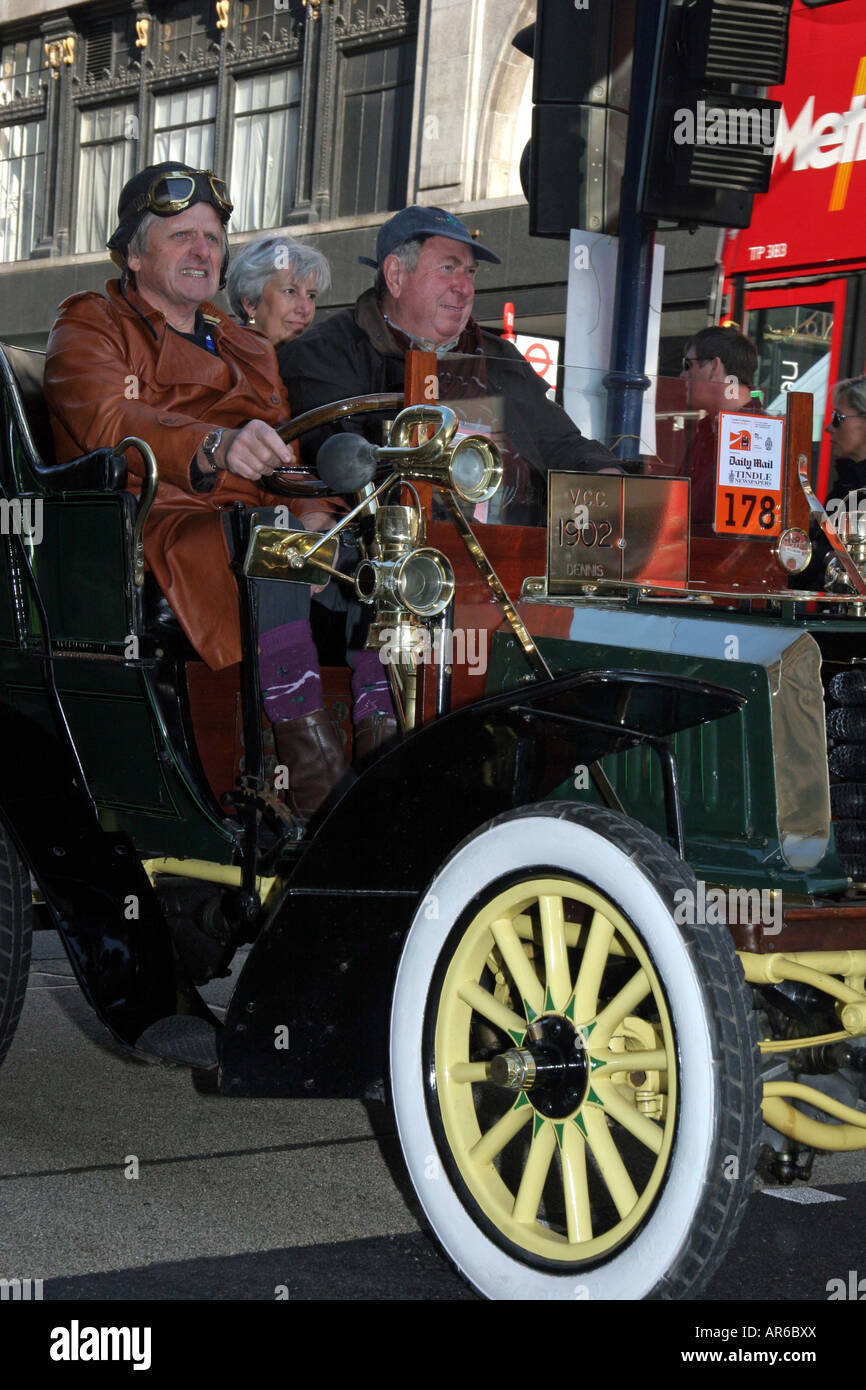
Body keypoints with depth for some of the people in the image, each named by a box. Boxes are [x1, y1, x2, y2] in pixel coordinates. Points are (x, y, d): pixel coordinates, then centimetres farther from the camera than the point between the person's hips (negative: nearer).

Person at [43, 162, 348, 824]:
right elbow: (108, 421, -13)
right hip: (149, 528, -6)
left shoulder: (248, 348, 30)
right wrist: (214, 446, -33)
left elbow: (285, 457, 25)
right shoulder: (91, 326, 8)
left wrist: (311, 505, 0)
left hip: (253, 516, 6)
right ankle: (310, 759, -36)